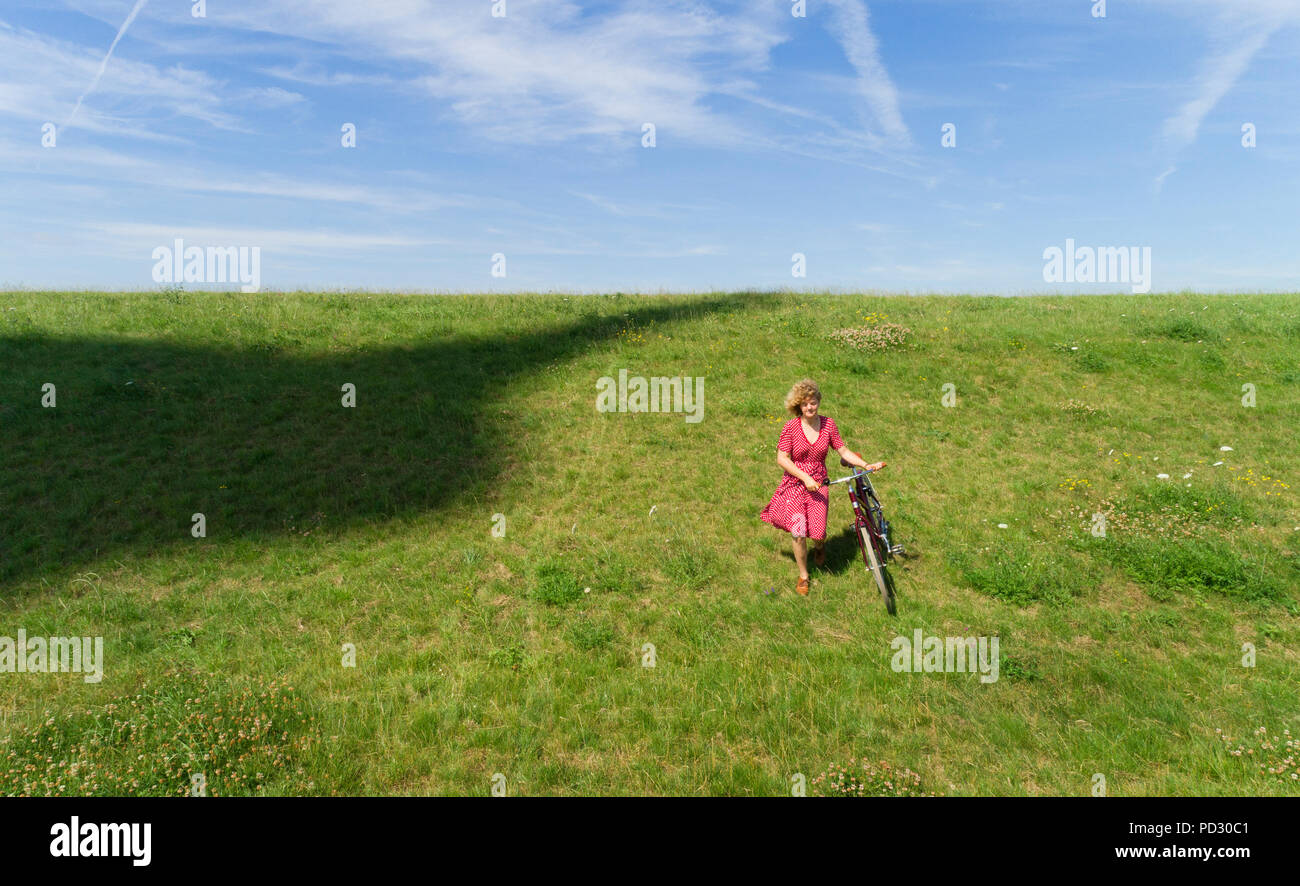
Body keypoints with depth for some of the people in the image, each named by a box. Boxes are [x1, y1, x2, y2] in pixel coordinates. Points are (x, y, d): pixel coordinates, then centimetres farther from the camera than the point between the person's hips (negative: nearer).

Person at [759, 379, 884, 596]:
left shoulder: (828, 424, -1)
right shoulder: (790, 427, -10)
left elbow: (843, 451, 3)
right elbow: (782, 458, -10)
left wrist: (866, 465, -7)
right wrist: (805, 478, -16)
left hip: (818, 484, 2)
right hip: (795, 483, -2)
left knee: (817, 532, -6)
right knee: (798, 533, -7)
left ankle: (819, 546, 36)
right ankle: (803, 575, 17)